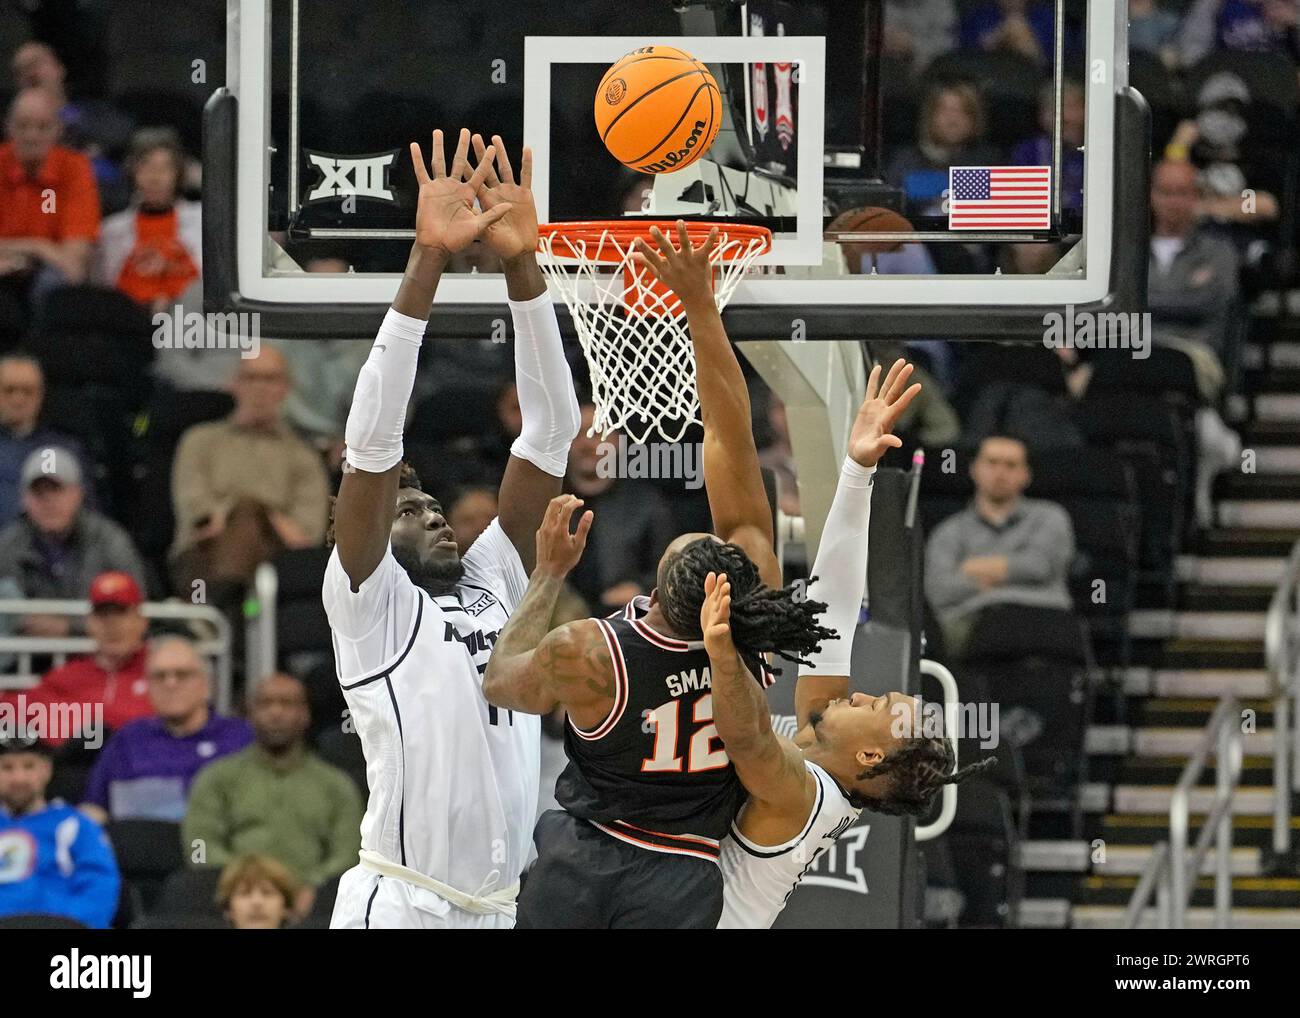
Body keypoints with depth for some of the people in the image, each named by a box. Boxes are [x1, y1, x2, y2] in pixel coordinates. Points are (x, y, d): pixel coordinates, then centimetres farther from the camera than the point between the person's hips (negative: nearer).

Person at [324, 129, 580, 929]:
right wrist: (429, 262, -16)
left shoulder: (497, 581, 18)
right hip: (399, 909, -7)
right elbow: (372, 441, -10)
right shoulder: (369, 604, 3)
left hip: (495, 910, 7)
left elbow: (550, 433, 11)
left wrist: (522, 265, 0)